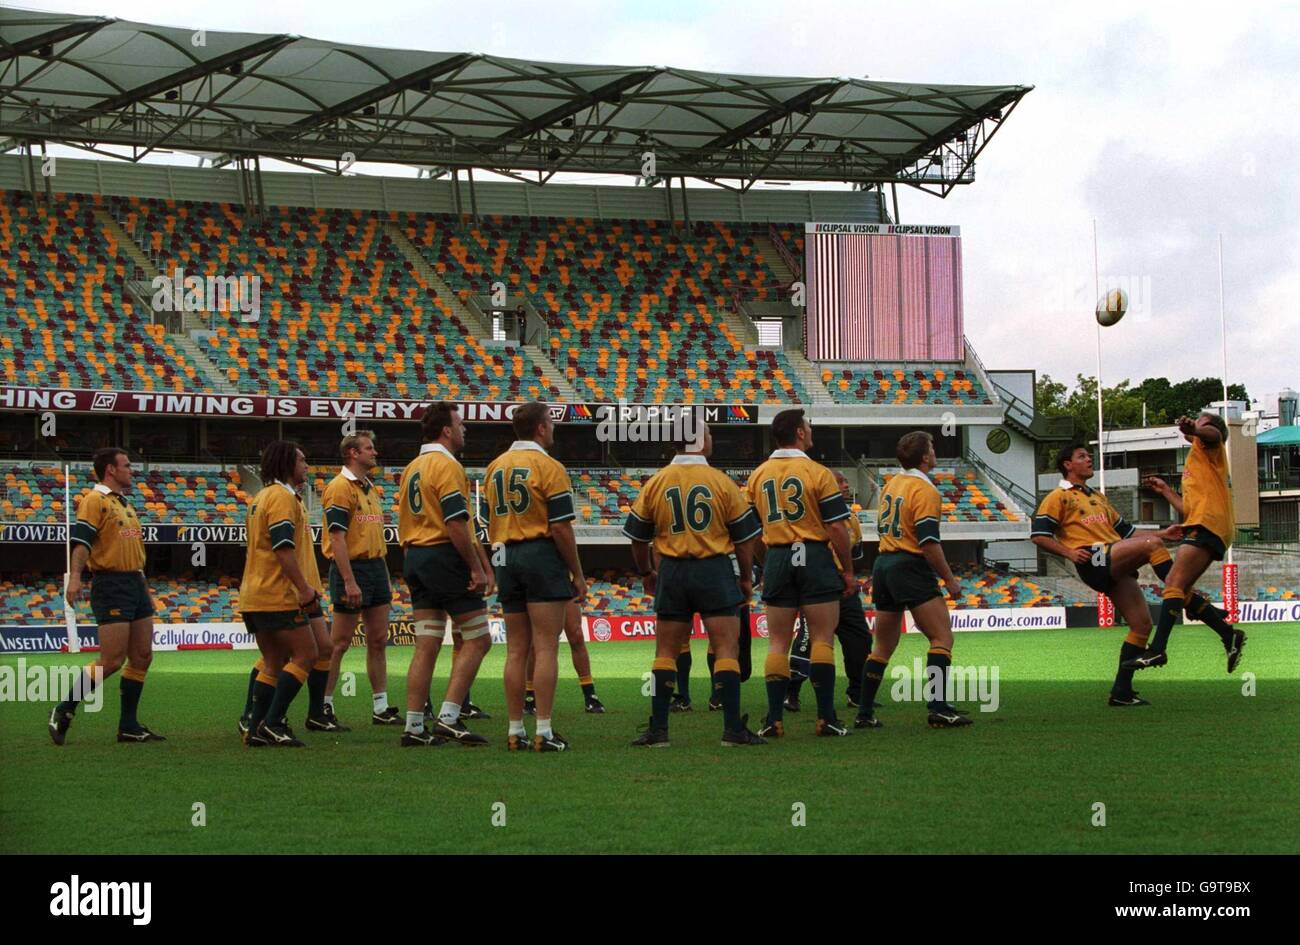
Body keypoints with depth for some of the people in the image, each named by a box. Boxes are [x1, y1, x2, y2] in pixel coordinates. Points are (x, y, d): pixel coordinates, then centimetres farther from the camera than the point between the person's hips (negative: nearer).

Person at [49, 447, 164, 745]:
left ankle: (129, 726, 11)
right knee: (112, 660, -12)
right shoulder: (95, 500, -7)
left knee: (142, 658, 5)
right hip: (110, 586, -9)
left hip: (136, 584, 9)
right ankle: (64, 711, 0)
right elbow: (81, 541, -17)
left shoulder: (125, 504, 20)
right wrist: (74, 577, -30)